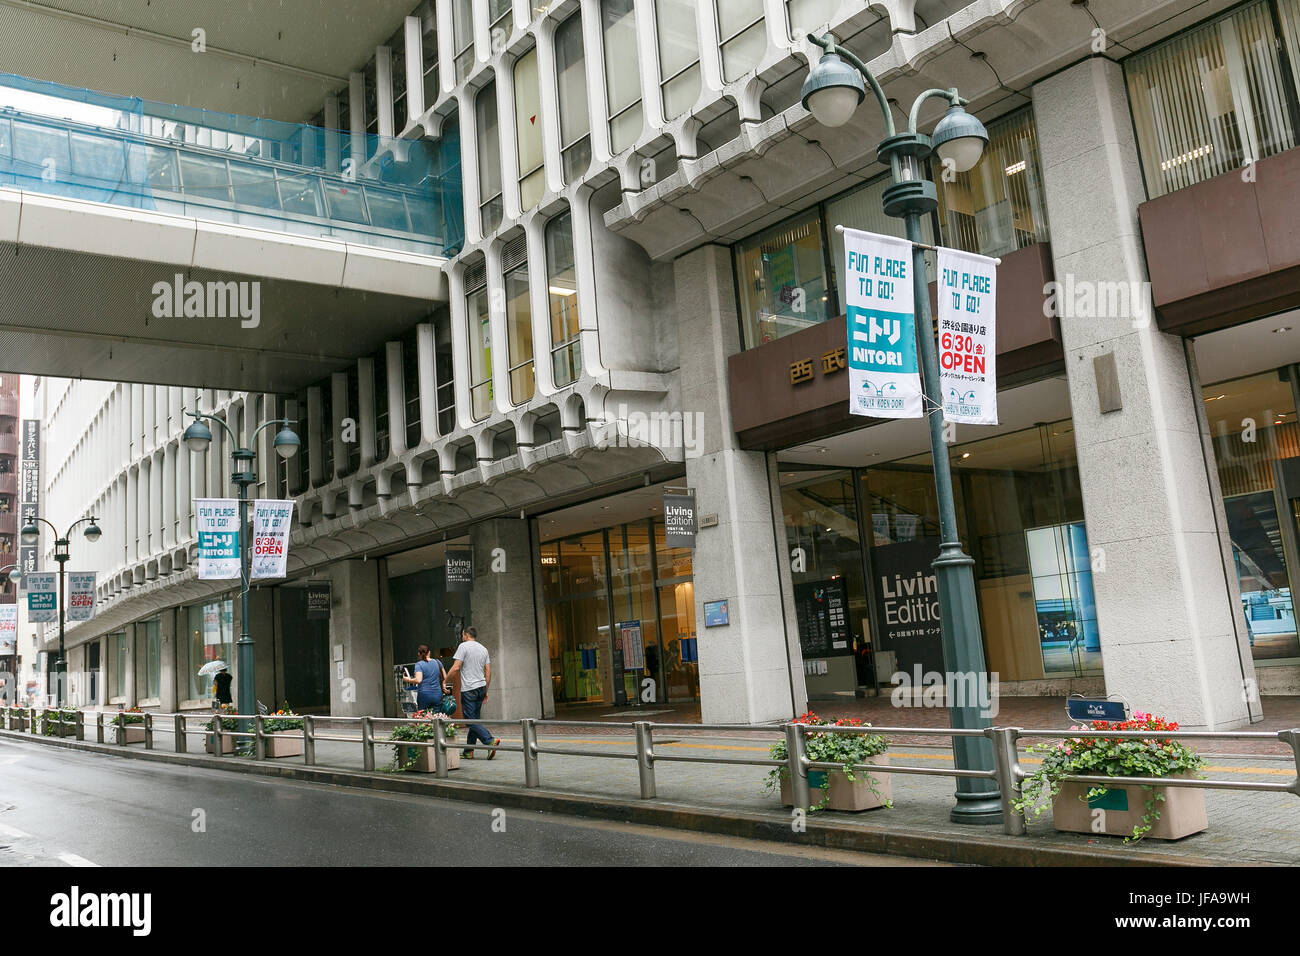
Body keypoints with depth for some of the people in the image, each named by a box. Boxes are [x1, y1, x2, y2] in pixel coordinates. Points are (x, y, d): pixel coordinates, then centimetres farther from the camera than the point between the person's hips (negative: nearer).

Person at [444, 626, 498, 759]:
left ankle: (490, 741, -23)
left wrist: (446, 682, 0)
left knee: (471, 720, -8)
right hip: (481, 687, 8)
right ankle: (468, 751, 15)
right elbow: (488, 671, 13)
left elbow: (456, 667, -14)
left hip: (469, 689, -8)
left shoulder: (464, 646, -7)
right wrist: (485, 691, 18)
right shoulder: (483, 649, 14)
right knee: (474, 718, 12)